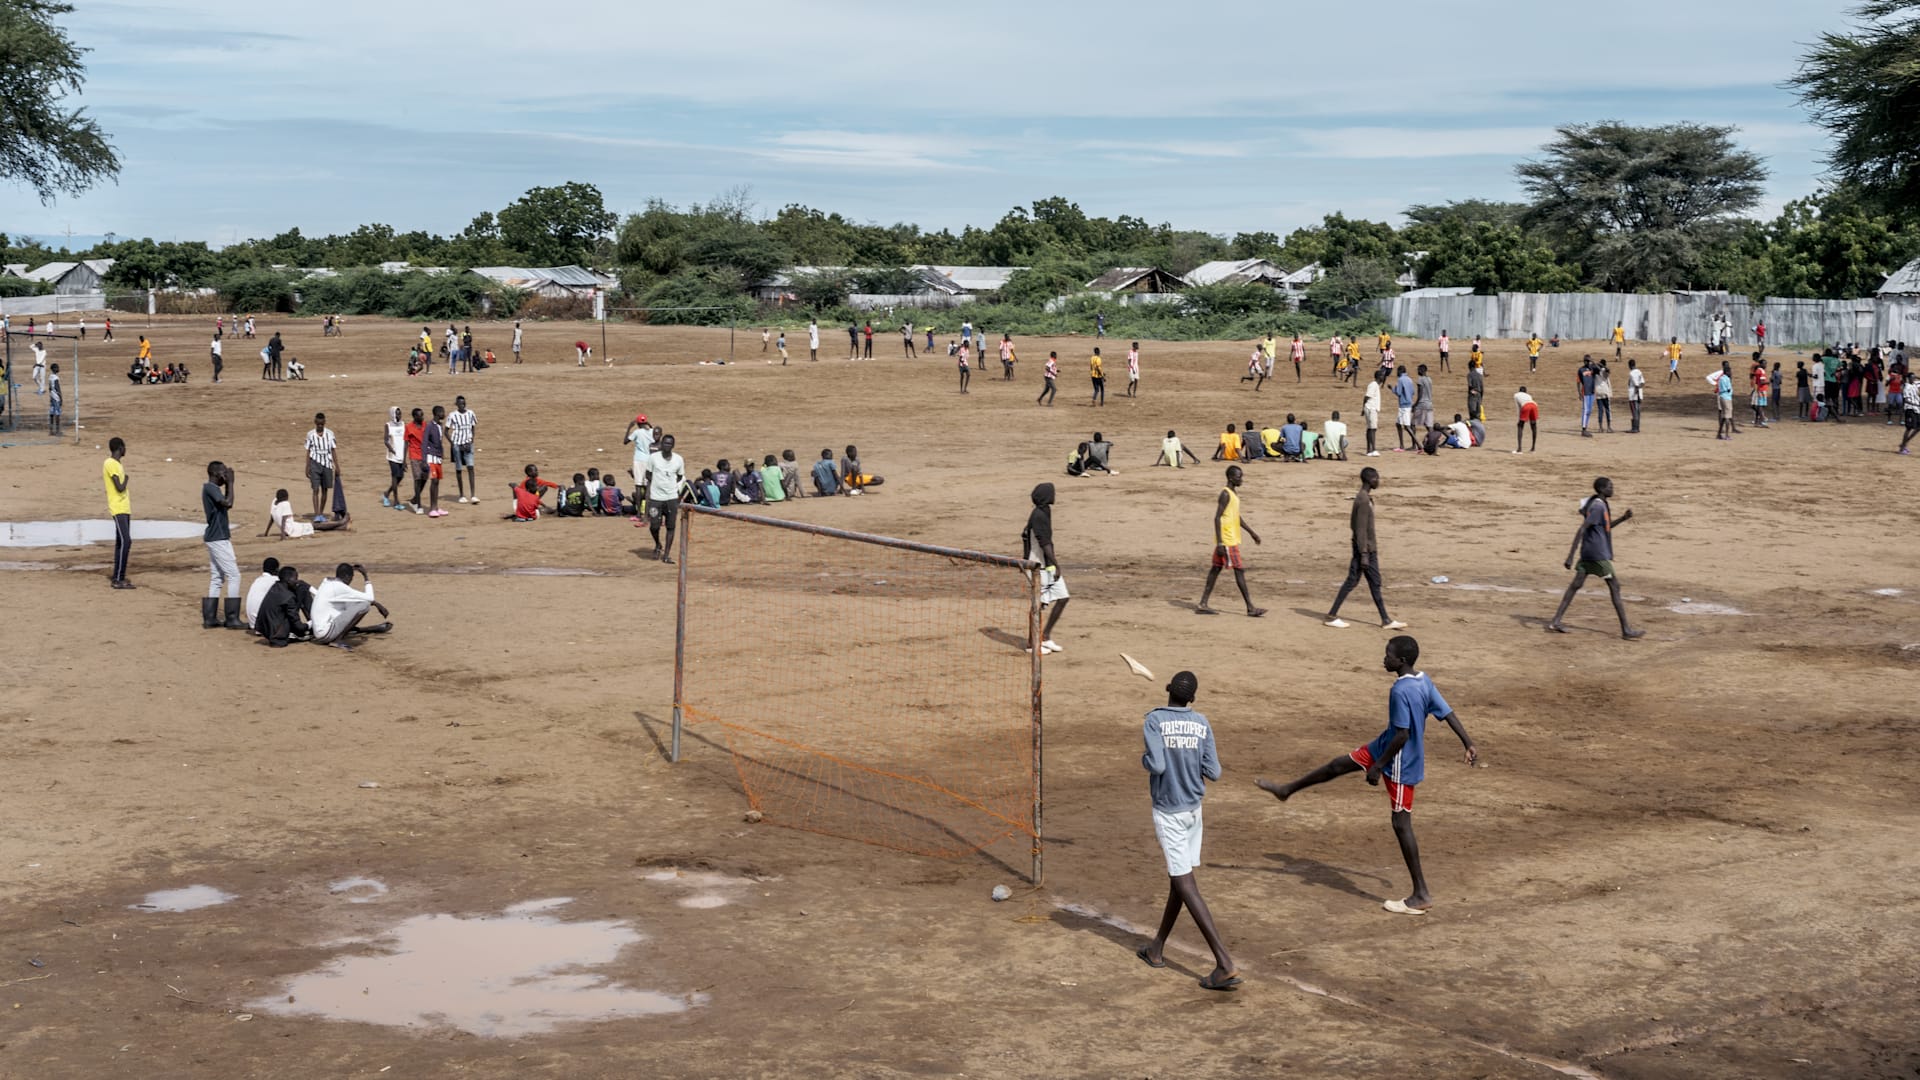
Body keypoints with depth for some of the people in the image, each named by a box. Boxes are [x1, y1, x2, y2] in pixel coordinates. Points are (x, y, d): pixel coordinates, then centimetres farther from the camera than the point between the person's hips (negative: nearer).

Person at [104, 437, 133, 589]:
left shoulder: (117, 464, 18)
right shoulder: (110, 464, -12)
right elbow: (120, 488, -18)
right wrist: (126, 478, 0)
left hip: (125, 509, 10)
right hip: (118, 509, -10)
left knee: (121, 542, 11)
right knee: (125, 542, -15)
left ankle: (117, 576, 16)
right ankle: (118, 579, -15)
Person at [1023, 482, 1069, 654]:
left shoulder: (1044, 512, 12)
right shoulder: (1038, 516, -18)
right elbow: (1044, 543, -23)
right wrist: (1056, 564, -25)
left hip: (1049, 566, 10)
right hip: (1040, 567, -10)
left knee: (1063, 598, 9)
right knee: (1040, 604, -3)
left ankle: (1046, 637, 16)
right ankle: (1032, 643, 8)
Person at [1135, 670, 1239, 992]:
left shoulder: (1154, 720, -11)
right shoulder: (1201, 723, -1)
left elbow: (1157, 765, -22)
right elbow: (1213, 773, -3)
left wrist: (1144, 759, -1)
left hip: (1168, 813, -5)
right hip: (1194, 810, 5)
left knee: (1186, 886, -7)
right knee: (1179, 878, 19)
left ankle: (1225, 964, -16)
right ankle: (1157, 949, 35)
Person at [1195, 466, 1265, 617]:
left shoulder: (1234, 493, 14)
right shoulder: (1225, 494, -16)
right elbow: (1217, 518, -20)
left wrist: (1251, 532, 25)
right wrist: (1220, 543, -23)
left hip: (1232, 539, 10)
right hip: (1227, 540, -10)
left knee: (1216, 569, 10)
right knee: (1239, 570, -7)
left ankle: (1203, 604, 12)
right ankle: (1250, 608, -5)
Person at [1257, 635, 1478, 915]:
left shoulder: (1400, 691, -27)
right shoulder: (1424, 681, 0)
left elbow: (1402, 735, -27)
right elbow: (1449, 714, 3)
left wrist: (1379, 766, -18)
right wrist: (1469, 744, 8)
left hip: (1400, 763, -10)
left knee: (1401, 824, -2)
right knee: (1339, 765, 19)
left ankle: (1421, 895, 3)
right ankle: (1287, 790, 39)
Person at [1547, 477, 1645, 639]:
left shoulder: (1600, 504, 14)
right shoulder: (1598, 507, -17)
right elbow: (1581, 530, -23)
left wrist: (1622, 519, 13)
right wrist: (1571, 556, -26)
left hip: (1587, 553, 10)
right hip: (1598, 554, -10)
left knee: (1576, 585, 8)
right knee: (1614, 586, -3)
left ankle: (1556, 621, 4)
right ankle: (1626, 629, 0)